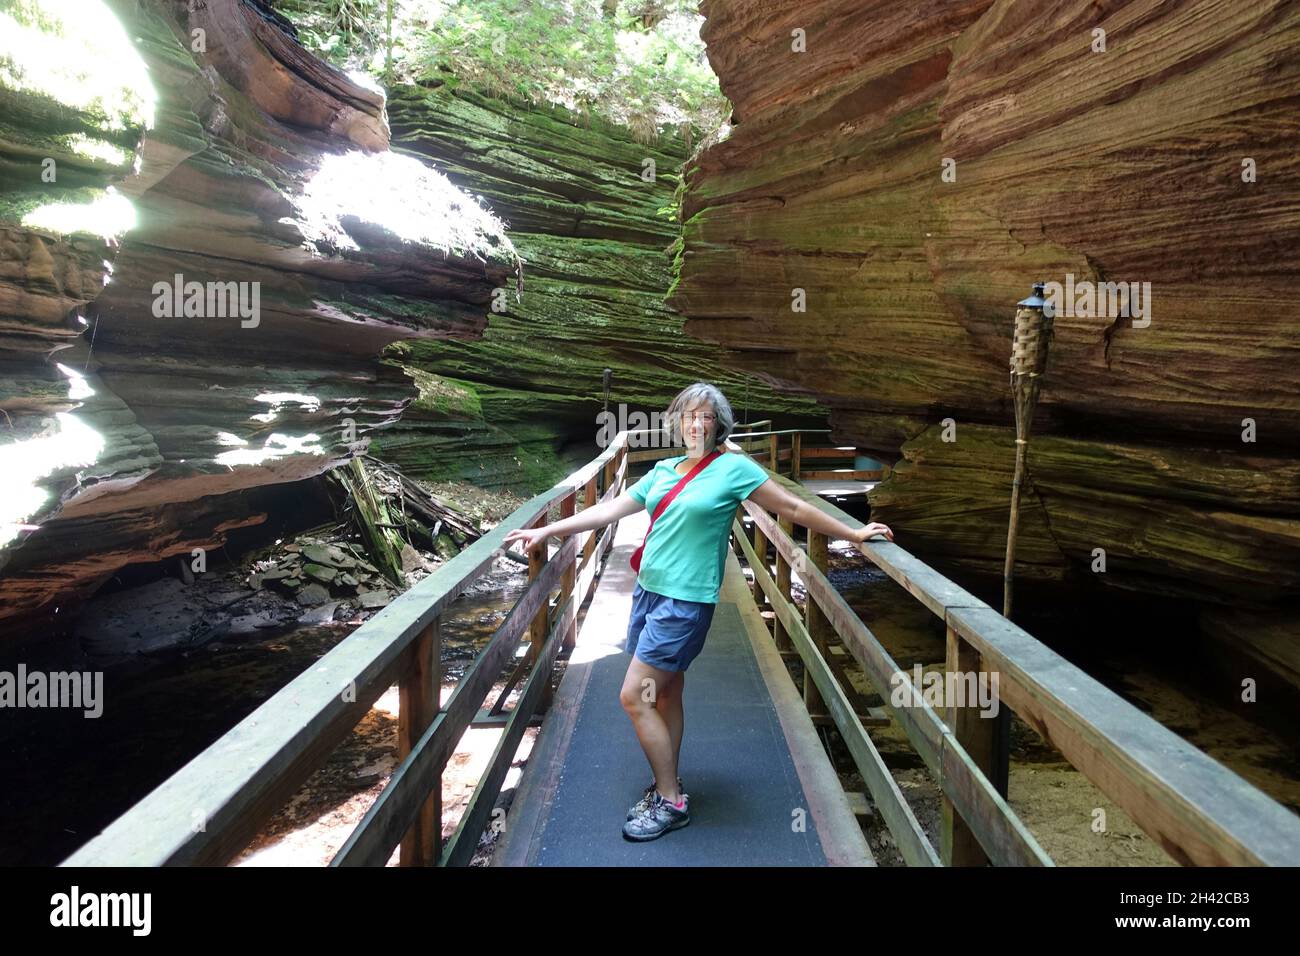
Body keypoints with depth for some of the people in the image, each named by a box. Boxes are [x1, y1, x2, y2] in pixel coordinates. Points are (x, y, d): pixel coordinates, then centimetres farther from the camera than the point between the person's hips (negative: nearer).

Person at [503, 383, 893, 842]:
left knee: (634, 697, -7)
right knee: (664, 696, 14)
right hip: (649, 590, 6)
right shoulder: (663, 470, 10)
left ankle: (670, 803, 6)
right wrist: (546, 531, 7)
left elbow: (794, 508, -1)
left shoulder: (734, 468, -7)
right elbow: (610, 509, 10)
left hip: (686, 600, -6)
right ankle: (666, 788, 28)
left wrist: (853, 534, 2)